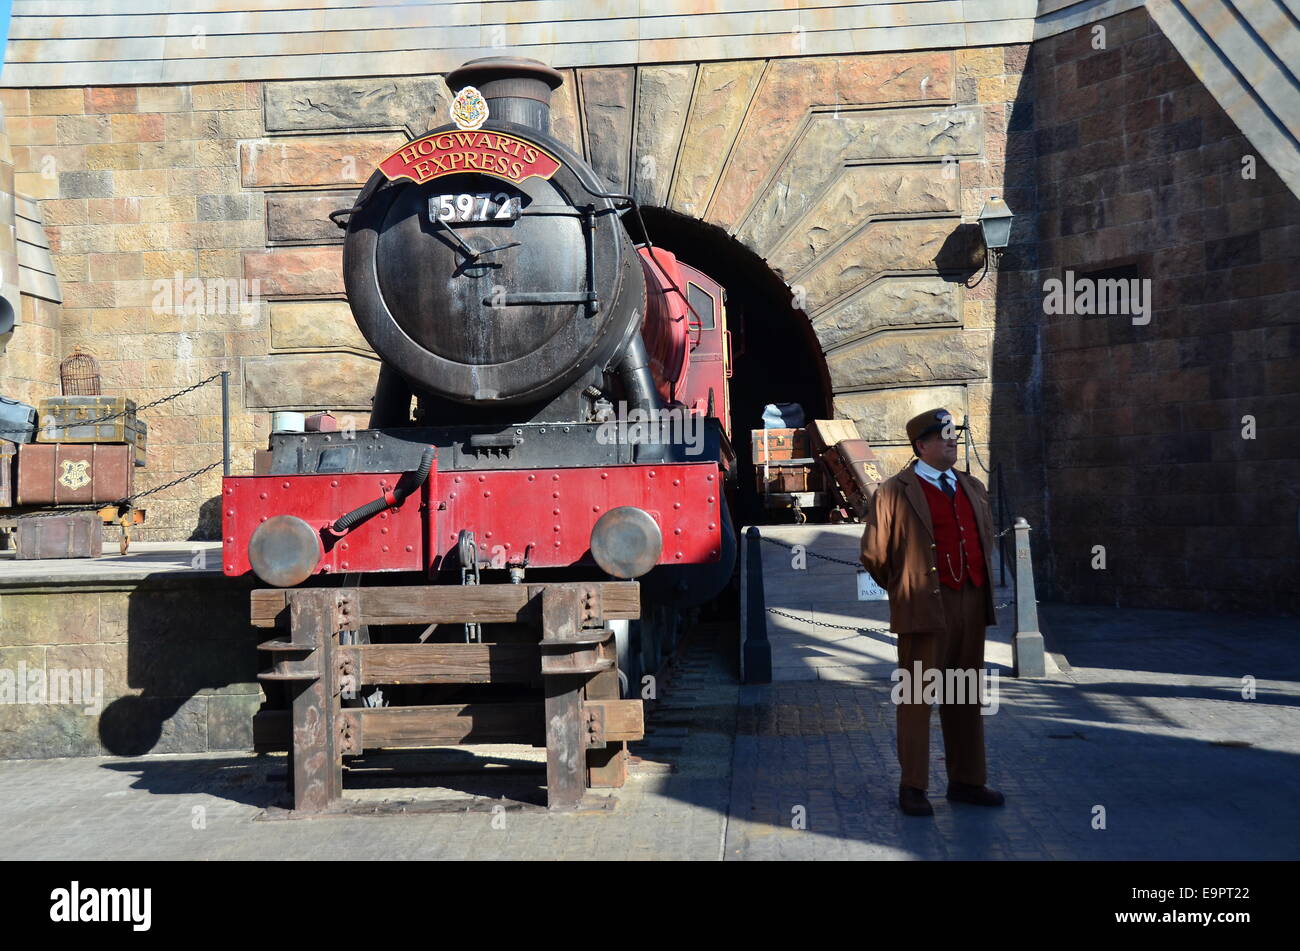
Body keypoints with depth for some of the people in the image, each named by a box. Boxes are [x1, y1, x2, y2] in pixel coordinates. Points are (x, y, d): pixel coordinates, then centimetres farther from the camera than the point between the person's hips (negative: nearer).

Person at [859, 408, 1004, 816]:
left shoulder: (973, 488, 15)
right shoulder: (895, 492, -5)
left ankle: (965, 781, 22)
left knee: (965, 697, 12)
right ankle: (913, 787, 7)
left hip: (971, 603, 6)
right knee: (917, 696, -2)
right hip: (925, 608, -6)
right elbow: (873, 555, -2)